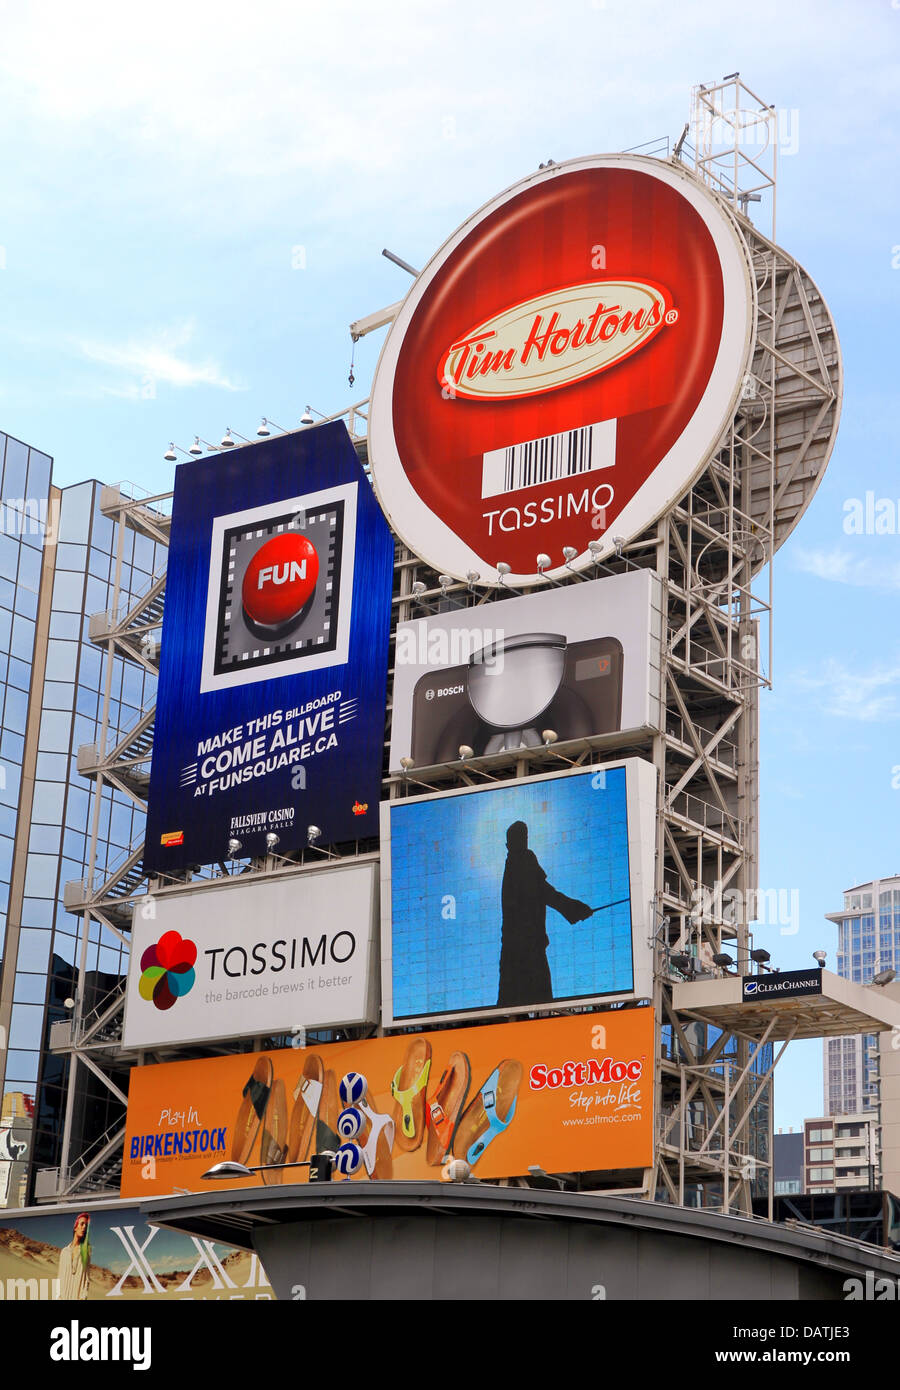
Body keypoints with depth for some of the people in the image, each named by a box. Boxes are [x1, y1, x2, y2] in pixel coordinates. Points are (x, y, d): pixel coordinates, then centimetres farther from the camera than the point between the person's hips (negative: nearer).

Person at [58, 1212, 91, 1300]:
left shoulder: (87, 1250, 6)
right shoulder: (64, 1251, 13)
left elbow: (88, 1277, 2)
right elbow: (60, 1278, 14)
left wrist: (83, 1296, -8)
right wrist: (60, 1296, 4)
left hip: (79, 1296, -2)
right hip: (64, 1296, 2)